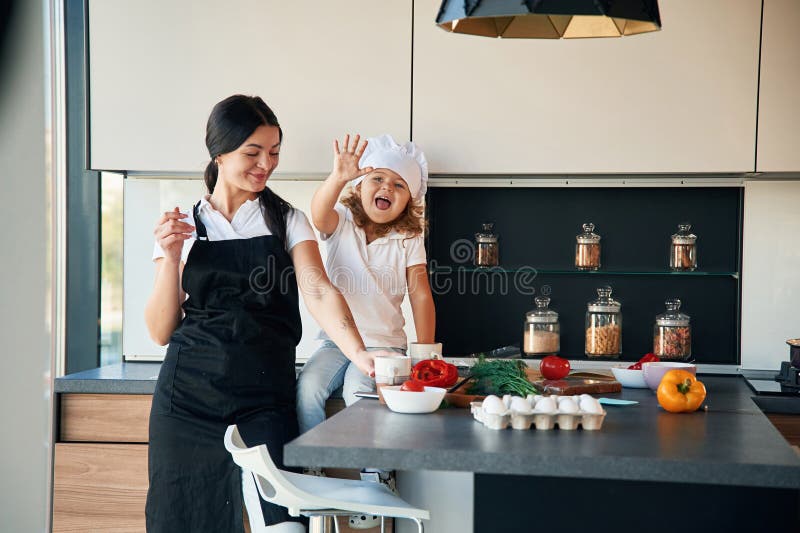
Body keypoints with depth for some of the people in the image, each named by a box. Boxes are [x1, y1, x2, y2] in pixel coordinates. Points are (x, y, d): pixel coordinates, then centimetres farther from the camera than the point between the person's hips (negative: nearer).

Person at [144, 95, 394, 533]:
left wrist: (358, 353, -25)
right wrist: (170, 257, -8)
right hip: (189, 397, 1)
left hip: (264, 399, 0)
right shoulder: (184, 226, 8)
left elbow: (318, 292, -8)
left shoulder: (286, 221, 8)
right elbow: (161, 331, 6)